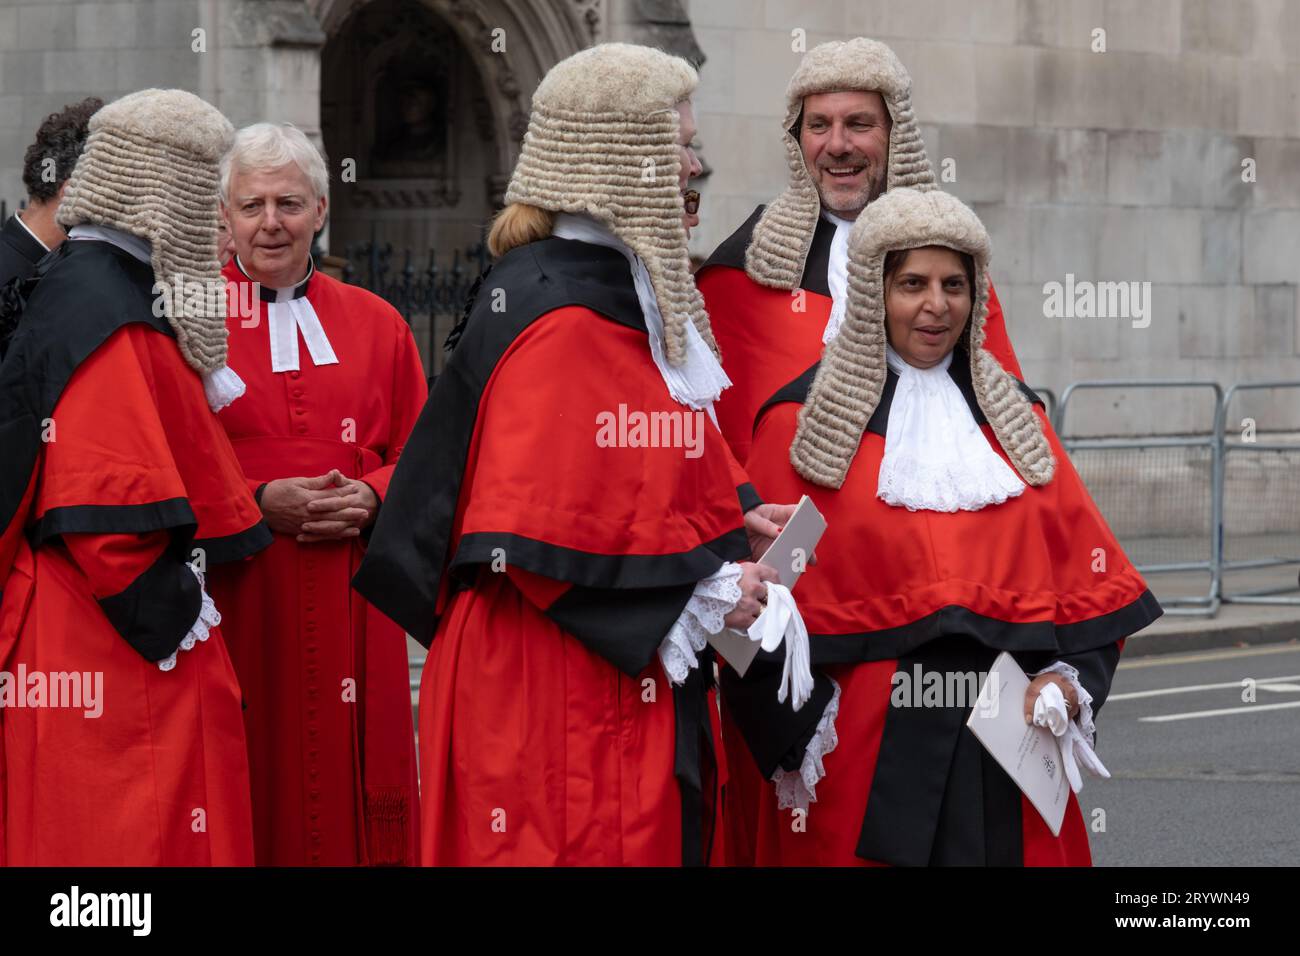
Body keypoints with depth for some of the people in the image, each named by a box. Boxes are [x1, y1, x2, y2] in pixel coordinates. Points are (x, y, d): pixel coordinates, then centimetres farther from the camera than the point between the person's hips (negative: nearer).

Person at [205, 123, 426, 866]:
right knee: (253, 798, -3)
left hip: (354, 608, 3)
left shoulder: (375, 324, 12)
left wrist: (370, 498, -8)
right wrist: (259, 503, -15)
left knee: (351, 789, 2)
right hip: (235, 604, -3)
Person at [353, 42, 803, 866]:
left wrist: (730, 517, 10)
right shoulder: (558, 320, -17)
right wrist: (704, 590, -17)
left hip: (635, 686, 10)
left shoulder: (625, 291, 15)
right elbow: (541, 534, -23)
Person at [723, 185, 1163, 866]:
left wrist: (1069, 682, -5)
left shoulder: (1014, 418, 15)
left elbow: (1087, 573, 12)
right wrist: (789, 740, -12)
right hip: (863, 755, -3)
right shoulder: (803, 424, 2)